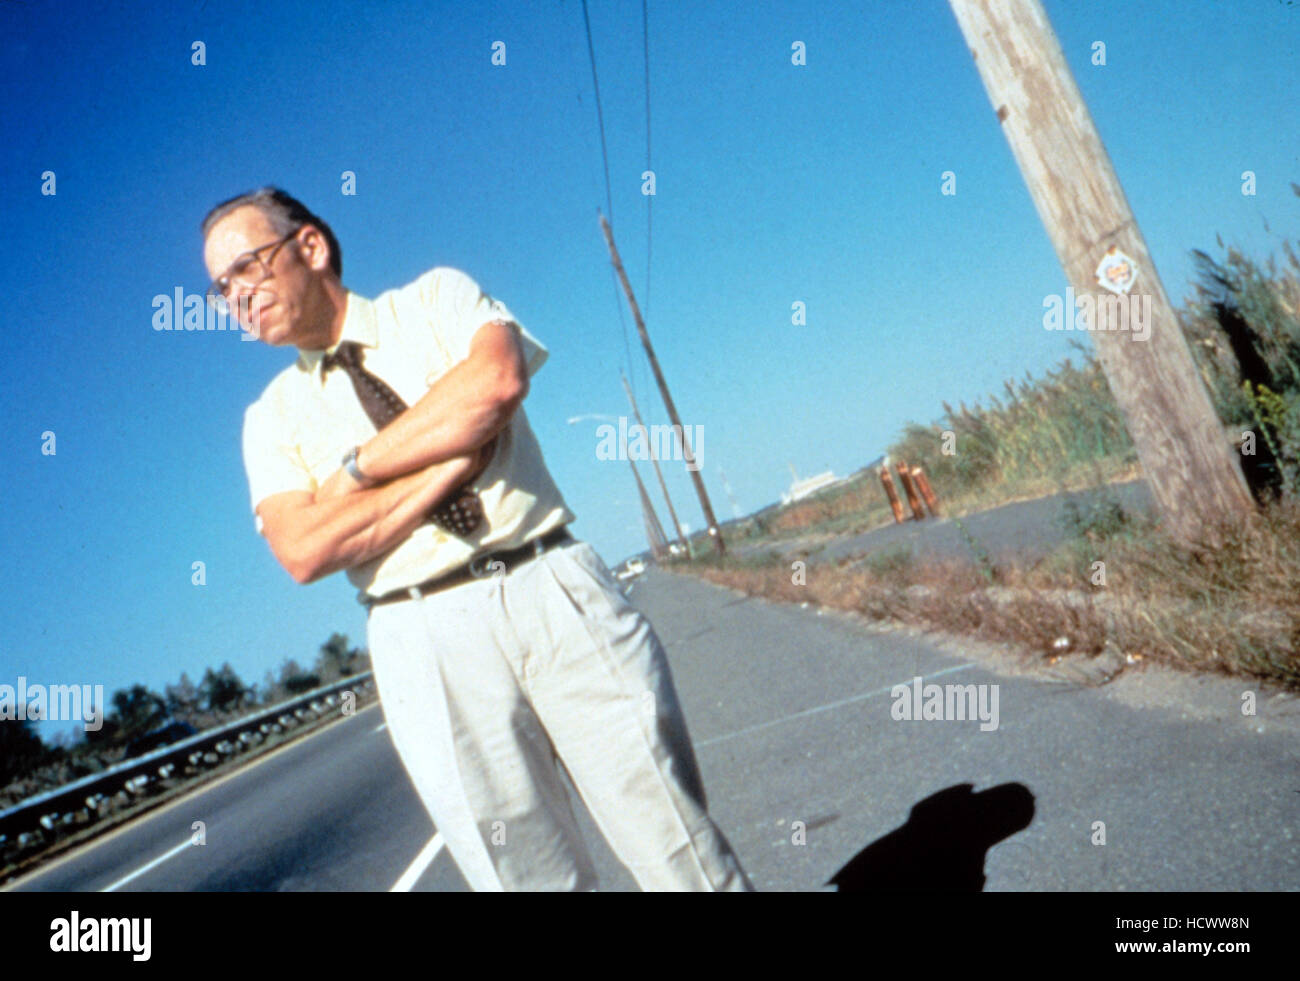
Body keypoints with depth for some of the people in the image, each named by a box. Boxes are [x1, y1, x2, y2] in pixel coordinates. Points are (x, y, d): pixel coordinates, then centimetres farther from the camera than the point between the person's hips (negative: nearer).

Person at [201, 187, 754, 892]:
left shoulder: (437, 298, 10)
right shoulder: (272, 417, 12)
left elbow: (498, 380, -12)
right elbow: (304, 552, -6)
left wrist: (357, 466, -6)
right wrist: (456, 459, -9)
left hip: (553, 592, -1)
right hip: (424, 644, 1)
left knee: (677, 845, 0)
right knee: (526, 873, 2)